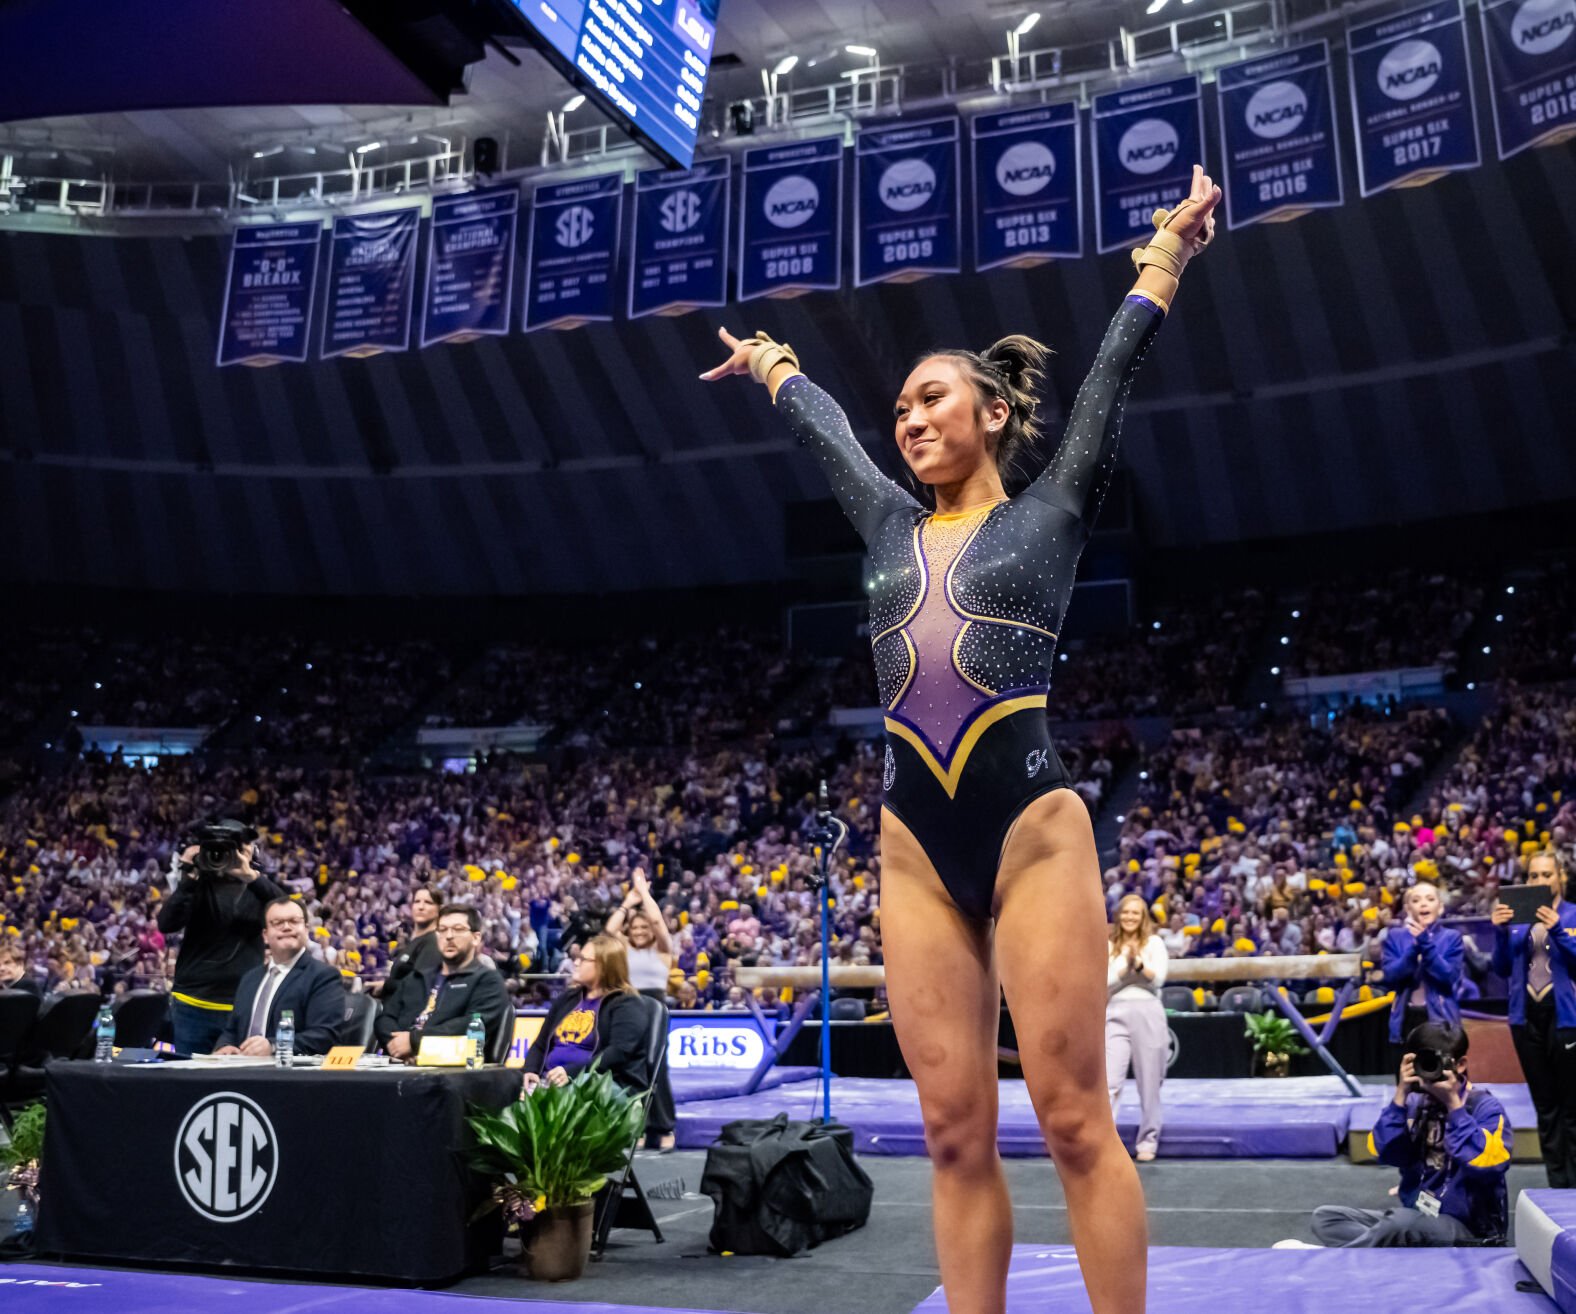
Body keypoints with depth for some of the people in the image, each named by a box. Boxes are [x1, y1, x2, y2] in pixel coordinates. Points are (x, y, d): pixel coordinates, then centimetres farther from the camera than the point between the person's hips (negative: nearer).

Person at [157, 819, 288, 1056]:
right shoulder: (199, 885, 6)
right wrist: (188, 878, -17)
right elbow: (166, 924, -7)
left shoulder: (258, 887, 6)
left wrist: (251, 876, -24)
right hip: (193, 1005, 1)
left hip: (244, 1007, 0)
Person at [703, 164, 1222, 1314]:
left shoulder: (1052, 513, 7)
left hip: (1033, 828, -4)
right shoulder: (894, 528, 18)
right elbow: (825, 428, 32)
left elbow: (1112, 376, 9)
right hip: (916, 847, 4)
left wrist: (1169, 248, 13)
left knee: (1074, 1122, -3)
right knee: (955, 1136, 5)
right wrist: (771, 364, 46)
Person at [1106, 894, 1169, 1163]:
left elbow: (1158, 978, -3)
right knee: (1109, 1080, -9)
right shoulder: (1109, 946, 10)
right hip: (1117, 1014, 0)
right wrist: (1126, 965, -12)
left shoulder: (1154, 942, 7)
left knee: (1149, 1081, 5)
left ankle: (1148, 1139, 15)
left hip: (1148, 1013, 0)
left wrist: (1139, 963, -17)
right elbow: (1106, 981, -1)